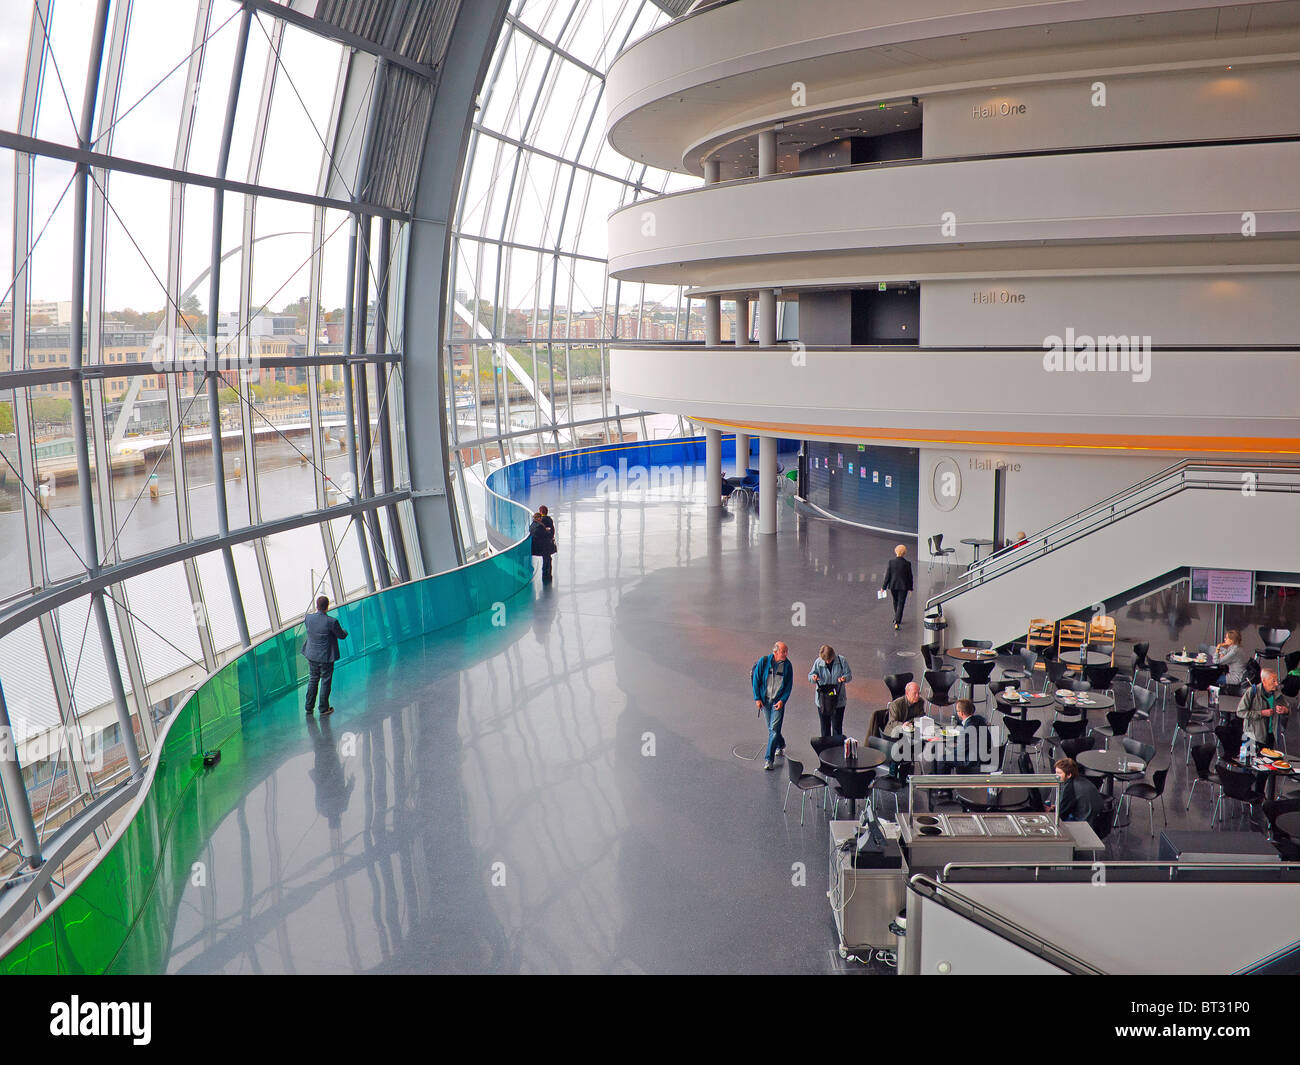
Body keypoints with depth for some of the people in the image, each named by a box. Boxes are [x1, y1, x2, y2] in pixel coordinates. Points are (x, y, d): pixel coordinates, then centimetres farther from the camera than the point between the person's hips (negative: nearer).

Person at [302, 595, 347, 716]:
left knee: (313, 680, 20)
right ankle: (323, 708, 20)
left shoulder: (308, 618, -12)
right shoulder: (332, 622, -24)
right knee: (325, 682, 10)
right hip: (326, 657, -4)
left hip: (312, 656, 4)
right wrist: (345, 632, 14)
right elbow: (342, 636, -10)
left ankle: (309, 707, 29)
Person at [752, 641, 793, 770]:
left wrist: (782, 700, -11)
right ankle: (780, 746, 43)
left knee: (774, 729, -10)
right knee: (771, 727, 16)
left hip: (778, 701, -1)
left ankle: (768, 759, -7)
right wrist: (757, 698, -6)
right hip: (764, 700, 1)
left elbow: (789, 685, -1)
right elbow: (756, 680, -4)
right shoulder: (763, 661, -10)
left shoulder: (787, 665, -7)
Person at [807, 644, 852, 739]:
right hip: (822, 699, 1)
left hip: (838, 700, -1)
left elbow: (849, 674, -2)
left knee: (837, 727, 2)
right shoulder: (818, 662, -7)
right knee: (825, 727, 12)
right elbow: (810, 675, 1)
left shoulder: (841, 660, -8)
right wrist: (813, 677, -23)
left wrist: (844, 678, -25)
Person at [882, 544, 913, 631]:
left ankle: (897, 619, 36)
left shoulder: (891, 562, -8)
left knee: (896, 602, 22)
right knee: (900, 604, 1)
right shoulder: (907, 564, -11)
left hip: (893, 585, 2)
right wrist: (910, 587, 10)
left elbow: (887, 575, -5)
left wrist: (884, 586, 1)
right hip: (903, 586, -2)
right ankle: (897, 622, -10)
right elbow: (910, 577, -3)